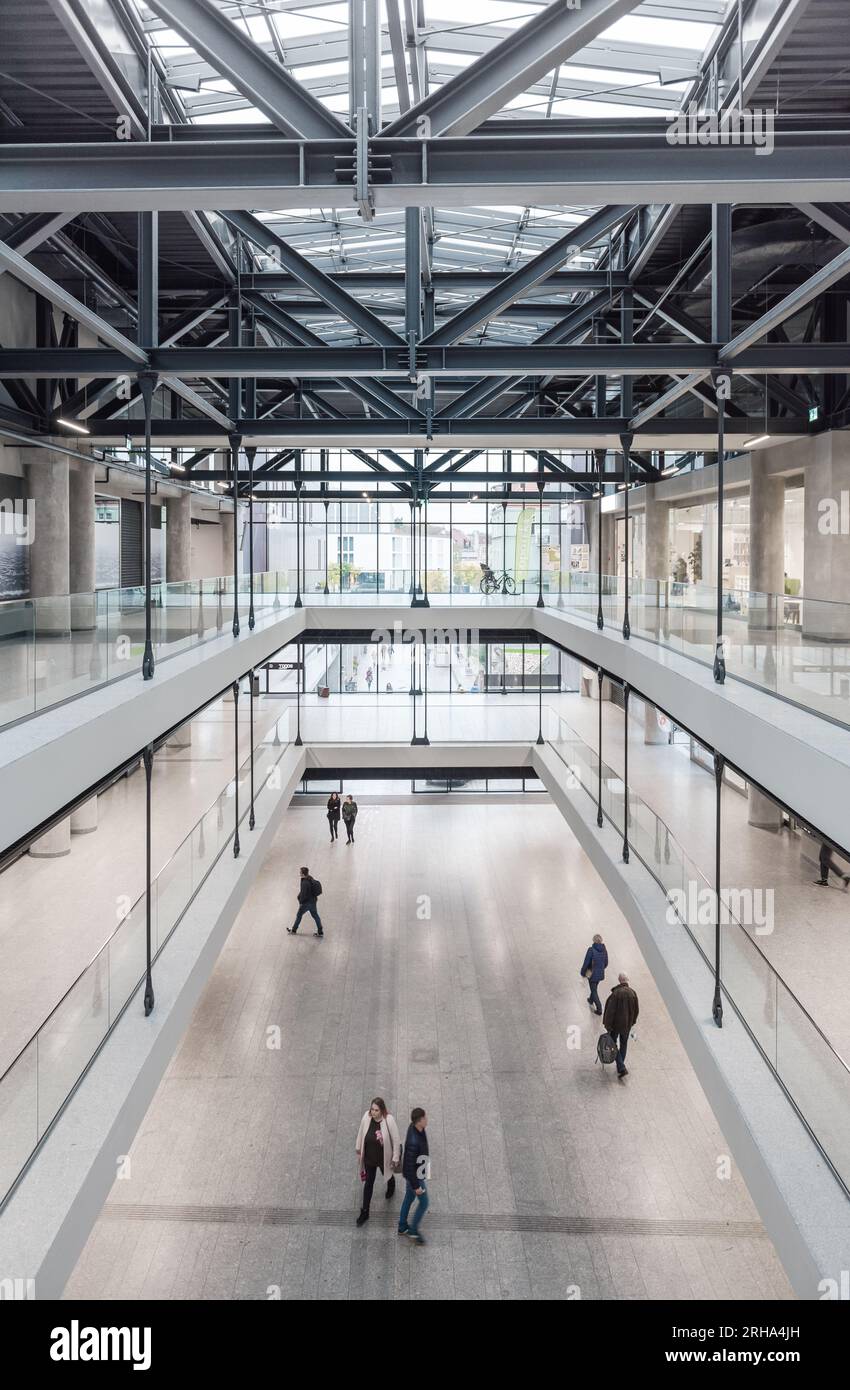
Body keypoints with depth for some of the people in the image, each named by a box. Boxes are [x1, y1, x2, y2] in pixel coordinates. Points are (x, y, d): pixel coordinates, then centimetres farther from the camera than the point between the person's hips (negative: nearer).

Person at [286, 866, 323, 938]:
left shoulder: (305, 883, -28)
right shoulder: (311, 879, 0)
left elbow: (303, 894, -25)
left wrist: (300, 901, -9)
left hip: (306, 902, -8)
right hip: (313, 901, 8)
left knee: (299, 915, 11)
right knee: (315, 915, 13)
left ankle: (293, 930, 28)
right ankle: (320, 932, 15)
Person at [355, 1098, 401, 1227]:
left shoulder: (388, 1120, -31)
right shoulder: (367, 1117, -22)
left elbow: (396, 1140, -19)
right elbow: (361, 1132, -2)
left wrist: (396, 1158, -12)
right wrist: (358, 1148, 9)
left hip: (384, 1157, -2)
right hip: (369, 1157, 2)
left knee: (388, 1174, 28)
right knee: (368, 1183, 14)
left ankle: (391, 1187, 65)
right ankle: (364, 1212, 29)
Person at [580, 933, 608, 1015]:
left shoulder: (591, 950, -24)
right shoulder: (604, 950, -8)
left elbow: (586, 963, -19)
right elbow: (606, 963, 4)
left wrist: (583, 973, -4)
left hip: (592, 974, -5)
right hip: (601, 974, 5)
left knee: (594, 991, 9)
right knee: (595, 988, 29)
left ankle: (599, 1009, 7)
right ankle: (591, 1000, 51)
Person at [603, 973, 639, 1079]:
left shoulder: (616, 993, -21)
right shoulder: (632, 993, -7)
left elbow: (610, 1010, -19)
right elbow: (636, 1010, 4)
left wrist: (608, 1024, -9)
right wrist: (632, 1022, 19)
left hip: (616, 1024, -4)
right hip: (627, 1024, 4)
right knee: (624, 1044, 20)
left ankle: (621, 1068, -4)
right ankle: (621, 1066, 30)